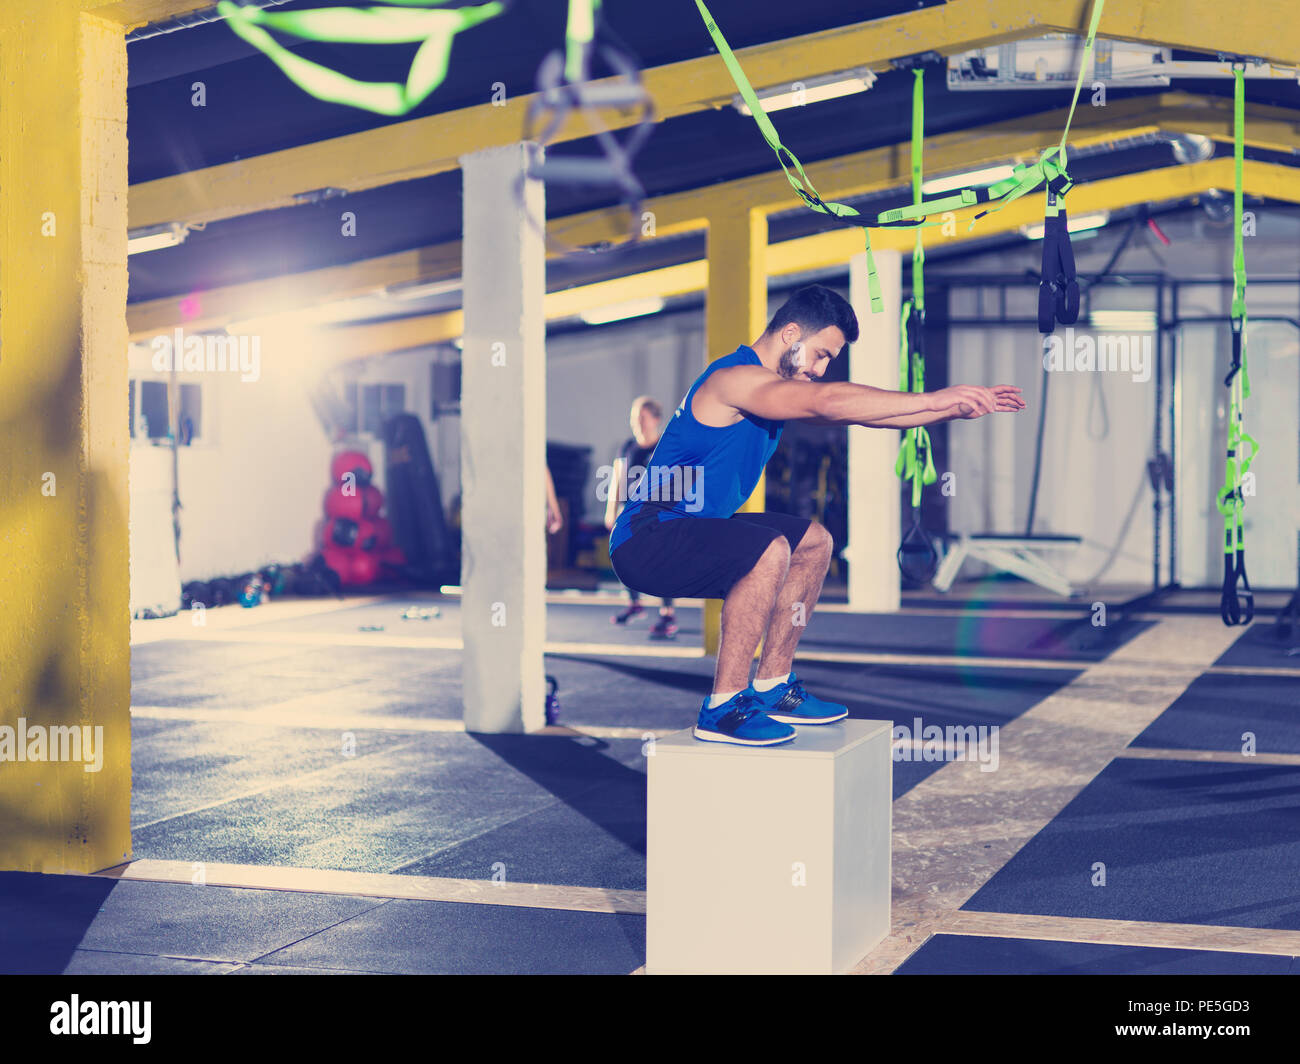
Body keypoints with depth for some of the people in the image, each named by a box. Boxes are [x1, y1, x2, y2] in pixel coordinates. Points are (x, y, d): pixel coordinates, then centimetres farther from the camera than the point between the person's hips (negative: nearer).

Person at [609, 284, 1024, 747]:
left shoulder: (776, 388, 13)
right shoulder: (734, 379, -19)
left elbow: (861, 413, 12)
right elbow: (830, 402, -32)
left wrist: (956, 410, 3)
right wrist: (933, 399, -30)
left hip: (694, 531, 11)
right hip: (647, 540, -11)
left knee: (814, 542, 15)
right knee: (769, 549, -32)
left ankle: (771, 687, 17)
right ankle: (722, 708, -23)